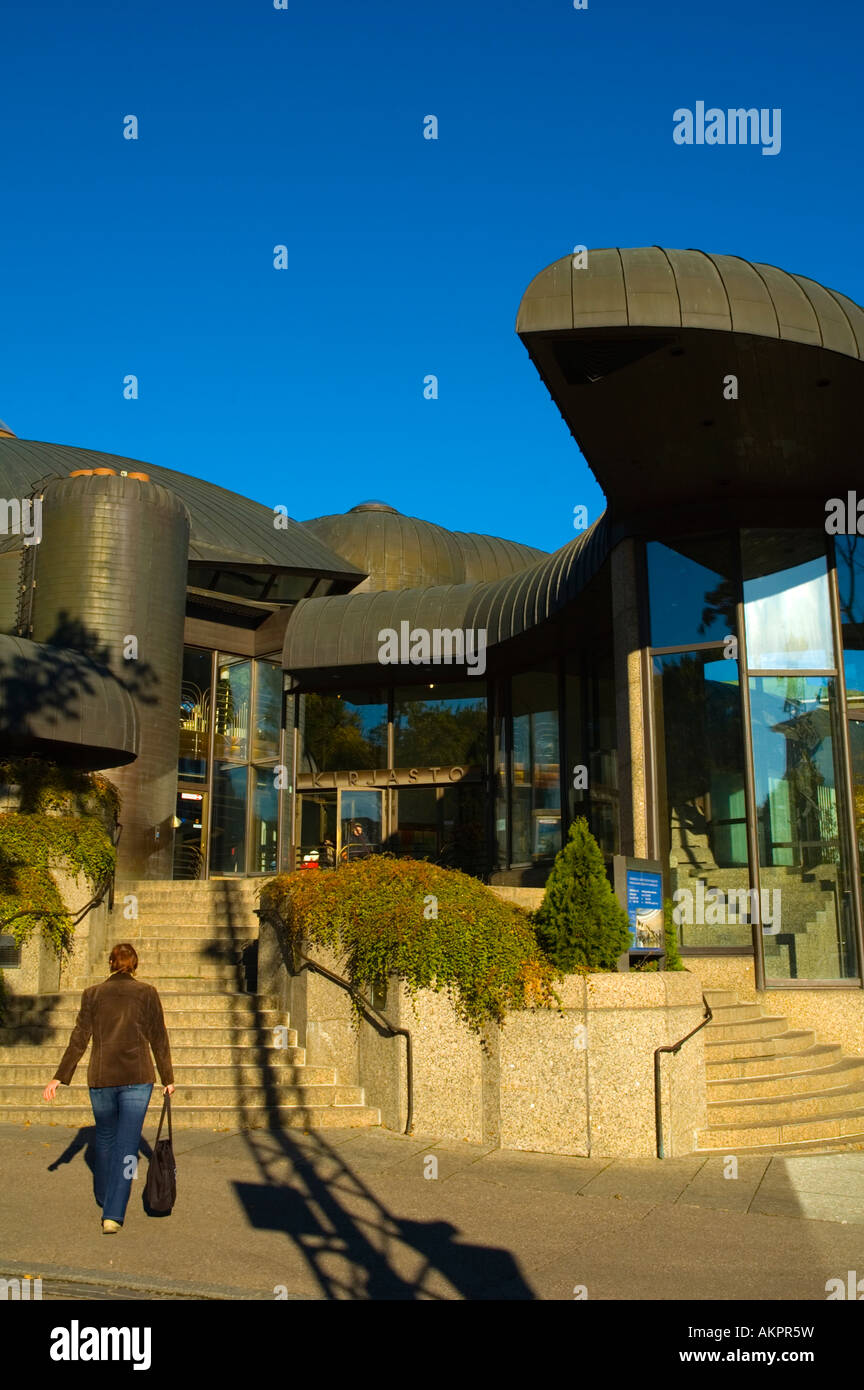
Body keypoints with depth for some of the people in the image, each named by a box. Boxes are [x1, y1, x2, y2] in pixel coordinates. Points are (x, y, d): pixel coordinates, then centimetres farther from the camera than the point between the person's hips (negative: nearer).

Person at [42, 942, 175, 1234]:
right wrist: (168, 1079, 9)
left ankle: (104, 1196, 39)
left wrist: (59, 1078, 4)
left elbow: (79, 1039, 0)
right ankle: (113, 1215, -6)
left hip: (101, 1078, 2)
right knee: (127, 1144, 0)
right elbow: (159, 1038, 2)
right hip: (137, 1078, -2)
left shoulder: (93, 994, 3)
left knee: (104, 1136, 22)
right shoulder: (147, 993, 0)